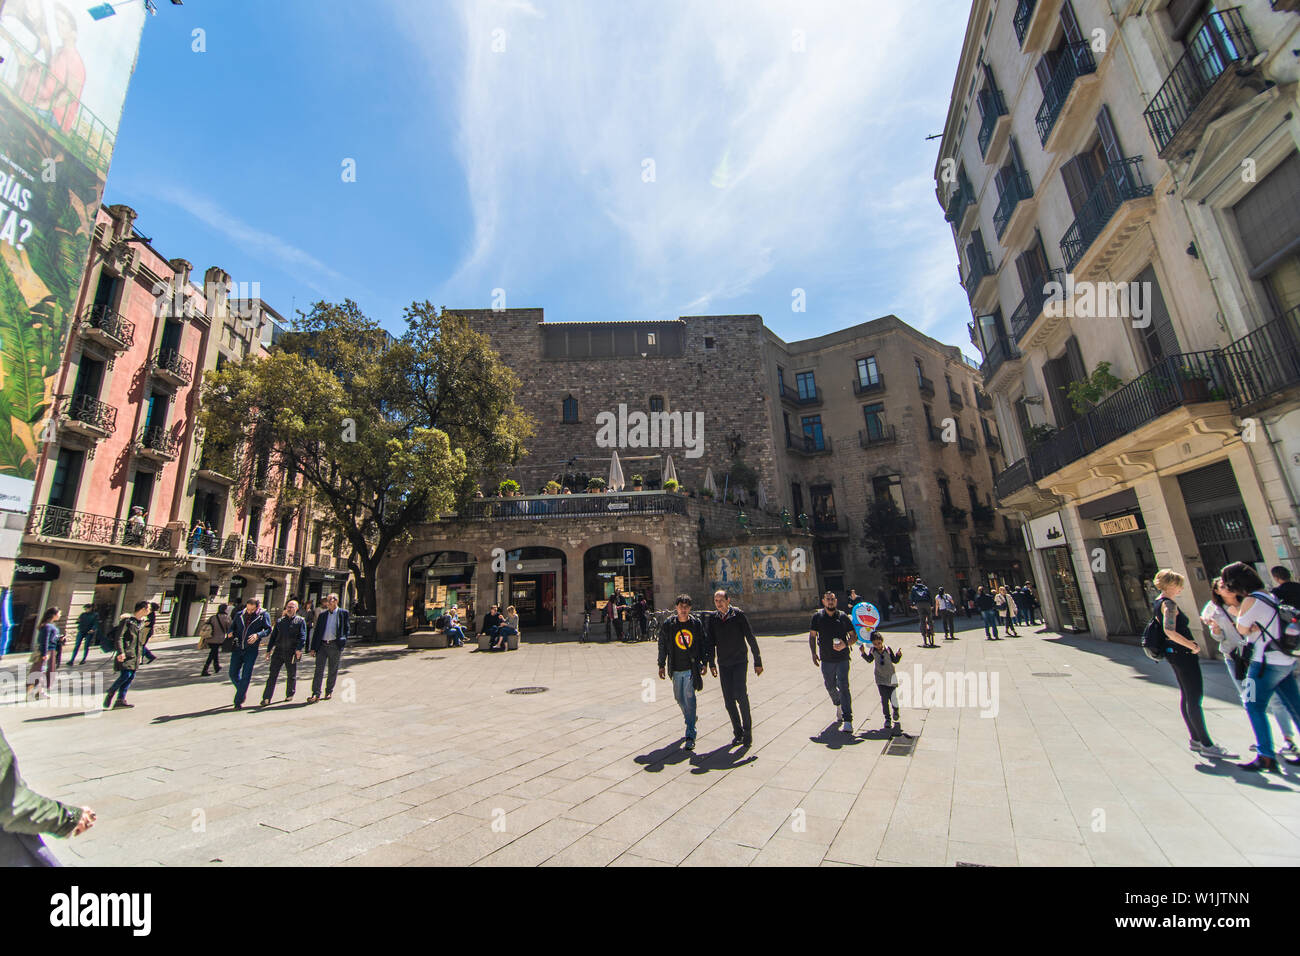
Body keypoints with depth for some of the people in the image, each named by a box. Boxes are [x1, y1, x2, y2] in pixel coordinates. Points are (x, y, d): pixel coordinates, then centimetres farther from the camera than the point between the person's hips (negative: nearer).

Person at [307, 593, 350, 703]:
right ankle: (315, 694, -2)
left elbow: (347, 629, 3)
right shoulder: (322, 614, 11)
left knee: (333, 670, 8)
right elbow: (316, 631, 11)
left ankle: (329, 691, 22)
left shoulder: (344, 613, 3)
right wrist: (313, 647, 5)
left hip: (335, 645, -2)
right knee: (319, 669, -4)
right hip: (322, 645, 2)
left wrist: (343, 642, -10)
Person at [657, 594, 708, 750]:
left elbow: (702, 644, 7)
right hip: (676, 669, 2)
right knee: (679, 697, 14)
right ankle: (690, 718, 43)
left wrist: (703, 664, 7)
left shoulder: (696, 623, -2)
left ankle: (690, 735, -4)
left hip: (692, 667, -2)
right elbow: (662, 646, 4)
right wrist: (661, 666, 5)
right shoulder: (668, 625, -3)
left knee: (689, 697, -10)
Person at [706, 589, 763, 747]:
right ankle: (738, 733, 20)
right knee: (728, 700, 5)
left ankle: (747, 730, 5)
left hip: (739, 662, -3)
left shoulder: (738, 615, -7)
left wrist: (758, 661, -4)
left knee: (740, 695, -14)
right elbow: (711, 642, 10)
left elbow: (751, 638, -4)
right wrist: (711, 663, 7)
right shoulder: (713, 618, 3)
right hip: (723, 664, 3)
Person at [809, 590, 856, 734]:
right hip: (826, 660, 2)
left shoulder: (843, 617, -1)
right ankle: (838, 706, 45)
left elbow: (854, 636, 5)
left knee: (843, 687, -11)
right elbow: (812, 636, 8)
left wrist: (845, 644, -13)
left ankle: (848, 722, -9)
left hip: (842, 658, -2)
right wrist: (814, 653, -1)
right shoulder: (817, 617, 2)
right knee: (830, 686, 14)